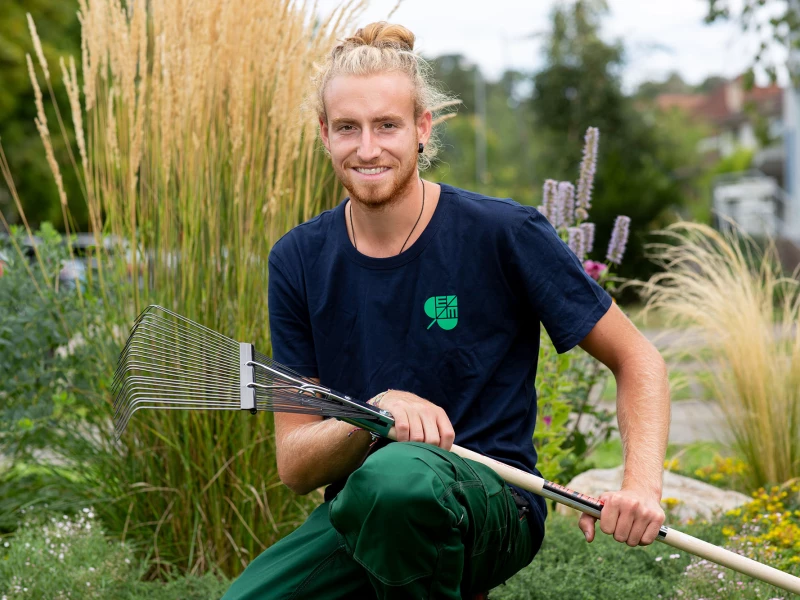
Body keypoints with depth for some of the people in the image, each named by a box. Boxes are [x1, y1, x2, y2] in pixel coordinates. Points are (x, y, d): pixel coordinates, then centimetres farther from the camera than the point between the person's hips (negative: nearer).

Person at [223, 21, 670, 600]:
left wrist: (642, 483, -16)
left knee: (397, 476, -39)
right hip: (358, 516, 4)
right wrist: (375, 416, -21)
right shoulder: (298, 260, 2)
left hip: (491, 503, -3)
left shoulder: (506, 234, -8)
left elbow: (637, 359, 1)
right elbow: (294, 465, 1)